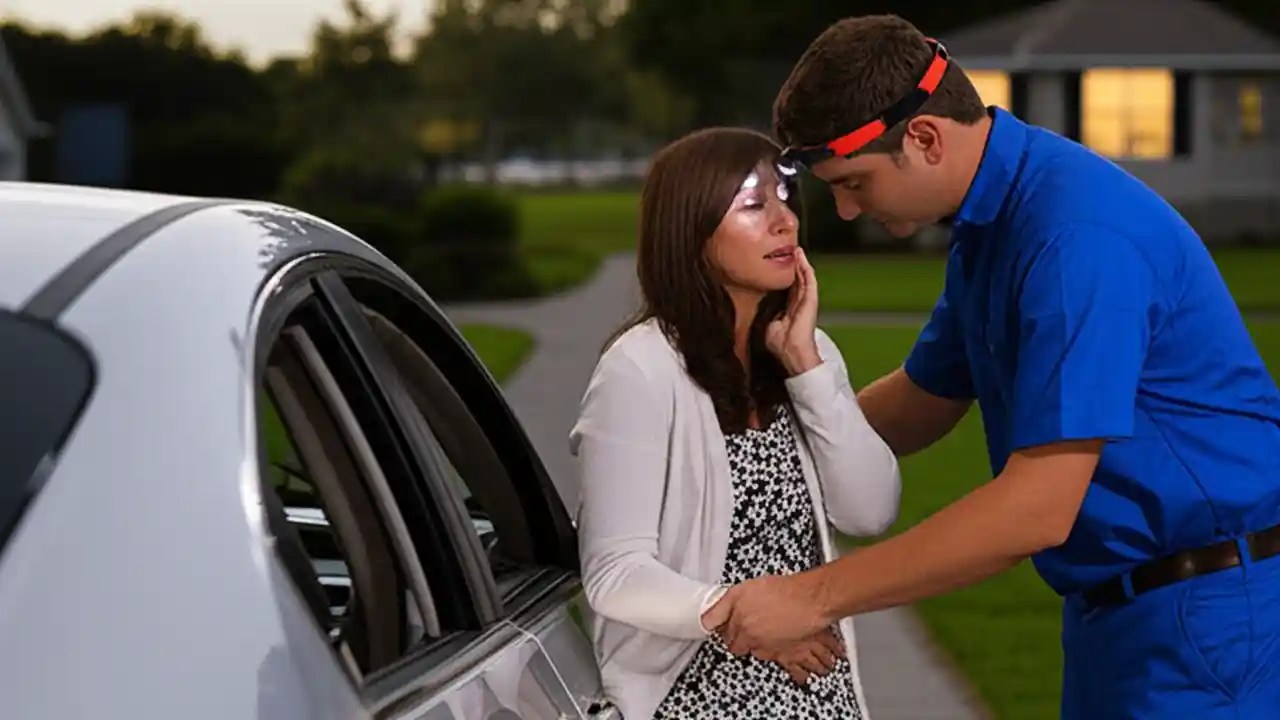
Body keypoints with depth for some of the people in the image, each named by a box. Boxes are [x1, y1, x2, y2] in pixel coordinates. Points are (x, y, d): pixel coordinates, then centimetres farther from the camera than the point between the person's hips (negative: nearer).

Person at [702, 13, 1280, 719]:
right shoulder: (988, 219, 7)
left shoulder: (1080, 233, -25)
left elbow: (1036, 509, -28)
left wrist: (813, 596, -25)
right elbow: (924, 398, 20)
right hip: (1115, 606, 9)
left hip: (1211, 615, -9)